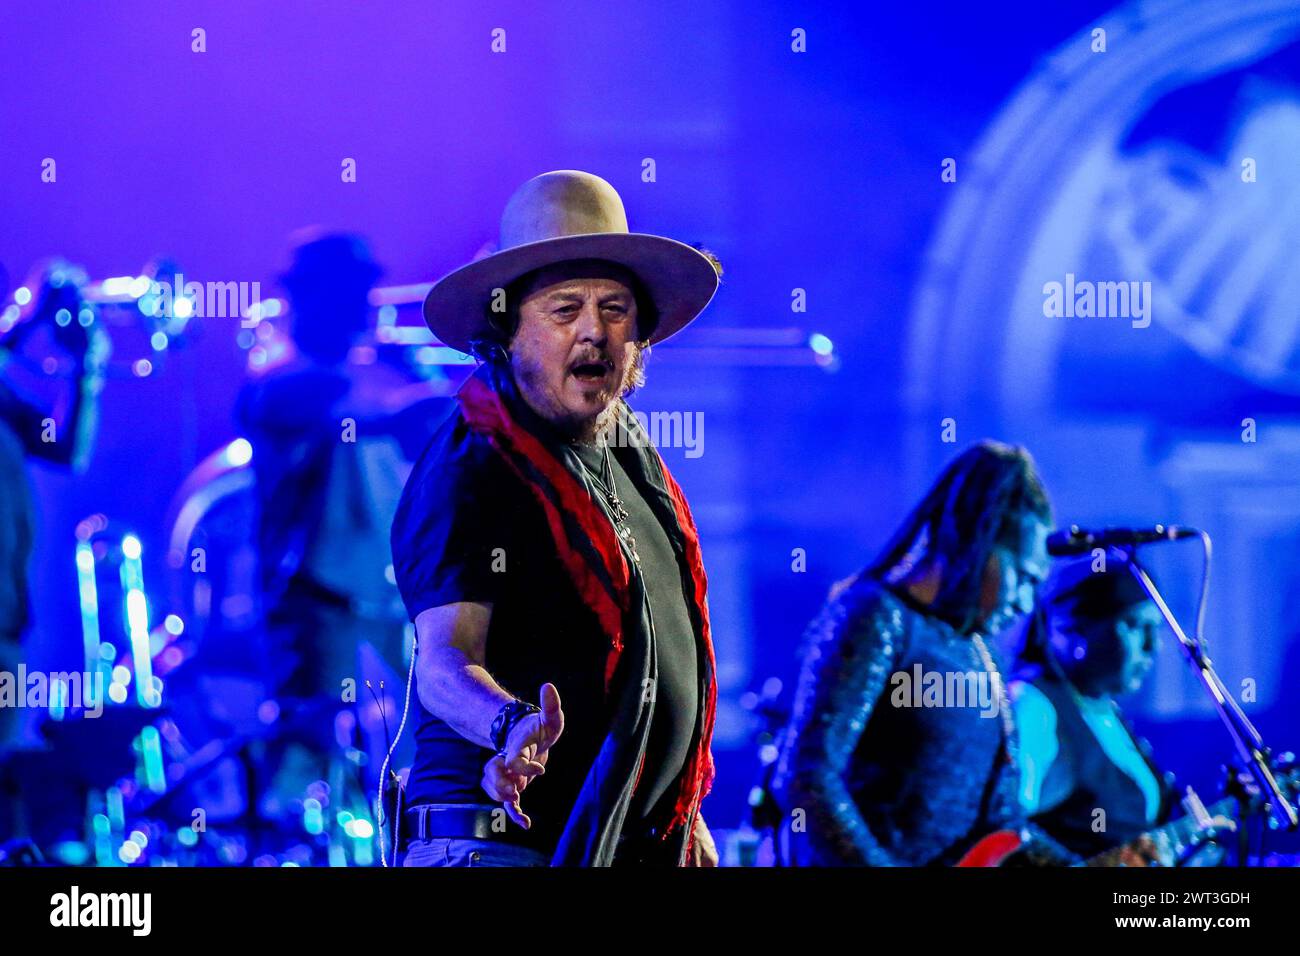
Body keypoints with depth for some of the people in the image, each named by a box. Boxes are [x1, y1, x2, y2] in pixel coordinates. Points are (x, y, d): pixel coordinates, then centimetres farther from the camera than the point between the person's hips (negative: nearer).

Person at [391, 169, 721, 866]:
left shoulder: (630, 454, 13)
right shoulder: (470, 471, -12)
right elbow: (445, 660, -23)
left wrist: (684, 812, 25)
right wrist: (509, 728, -43)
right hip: (506, 845, -7)